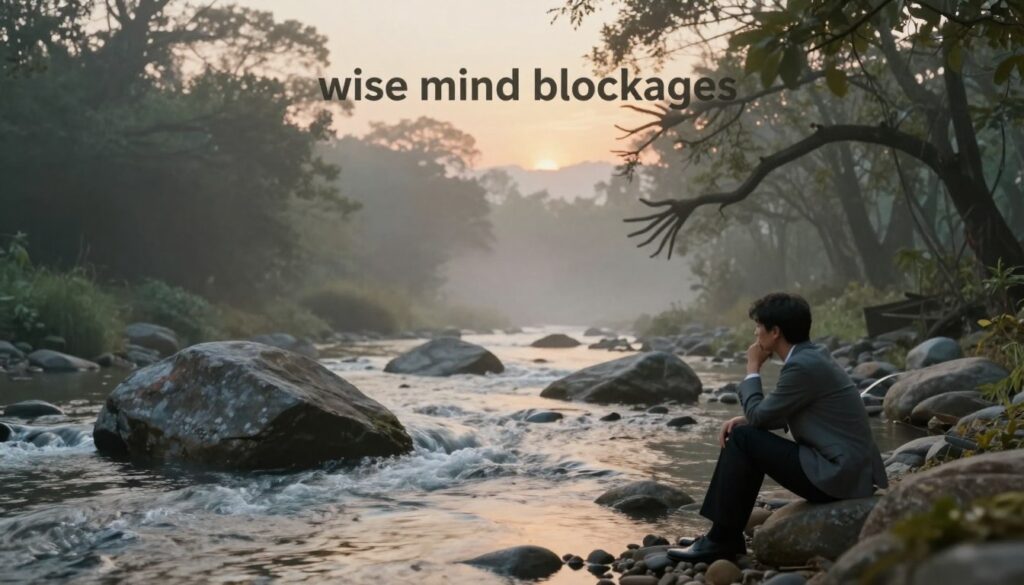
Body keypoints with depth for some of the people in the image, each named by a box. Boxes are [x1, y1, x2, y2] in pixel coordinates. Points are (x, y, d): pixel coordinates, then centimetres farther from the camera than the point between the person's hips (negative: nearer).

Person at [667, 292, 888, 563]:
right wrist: (744, 420, 5)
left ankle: (722, 539, 0)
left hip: (839, 475, -10)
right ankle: (725, 534, 16)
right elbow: (774, 414, 21)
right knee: (743, 431, 14)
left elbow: (759, 415, -11)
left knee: (742, 439, -9)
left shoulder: (803, 365, -19)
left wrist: (753, 367, 2)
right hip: (849, 467, 10)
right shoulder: (812, 356, 11)